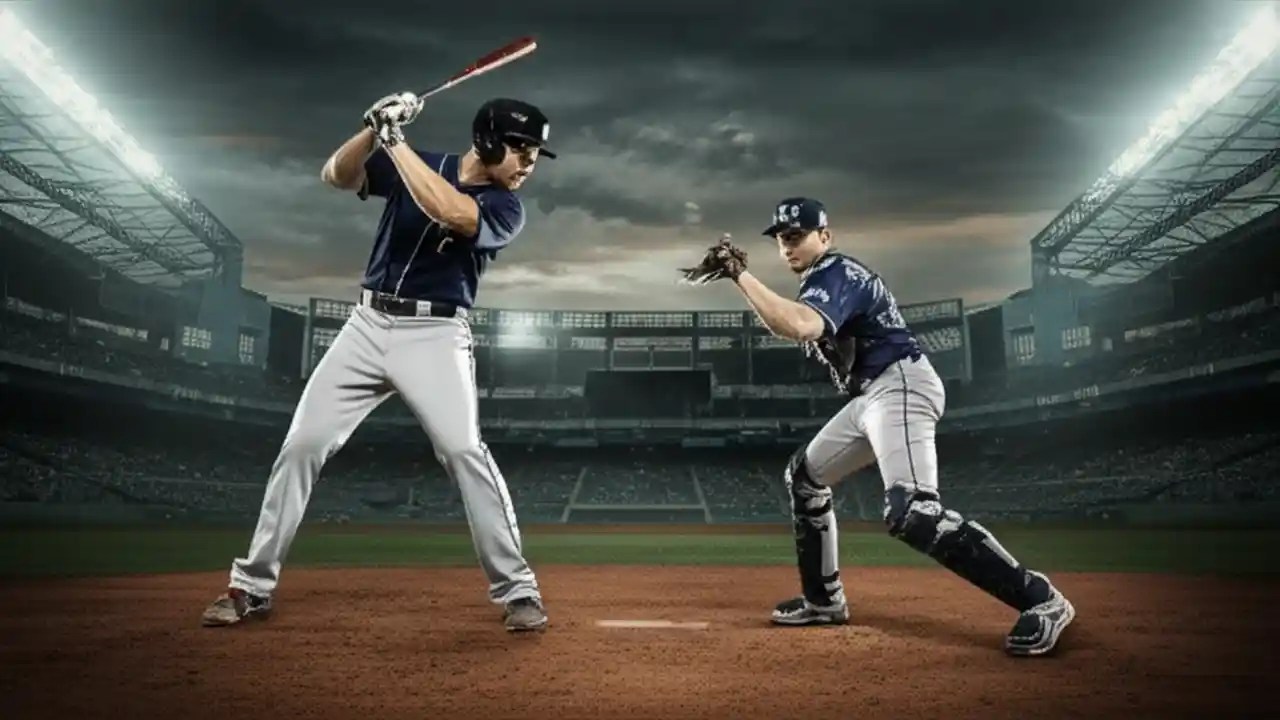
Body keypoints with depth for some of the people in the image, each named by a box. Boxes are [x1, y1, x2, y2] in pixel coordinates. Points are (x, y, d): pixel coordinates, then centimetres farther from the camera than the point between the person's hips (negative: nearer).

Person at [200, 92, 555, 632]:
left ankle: (517, 589, -8)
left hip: (435, 335, -3)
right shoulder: (415, 164, 7)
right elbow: (336, 176, -1)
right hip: (367, 325, 3)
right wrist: (376, 127, -16)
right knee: (301, 445, 1)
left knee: (464, 451, -20)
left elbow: (449, 212, -23)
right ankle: (253, 585, 14)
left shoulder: (506, 208, -4)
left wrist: (396, 141, -19)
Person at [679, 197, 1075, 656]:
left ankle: (1040, 599, -23)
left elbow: (800, 328, -33)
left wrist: (741, 275, -29)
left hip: (900, 387, -11)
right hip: (870, 396, 11)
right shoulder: (820, 278, 21)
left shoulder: (834, 272, -13)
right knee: (804, 475, 21)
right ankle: (824, 600, 27)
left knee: (913, 513, -28)